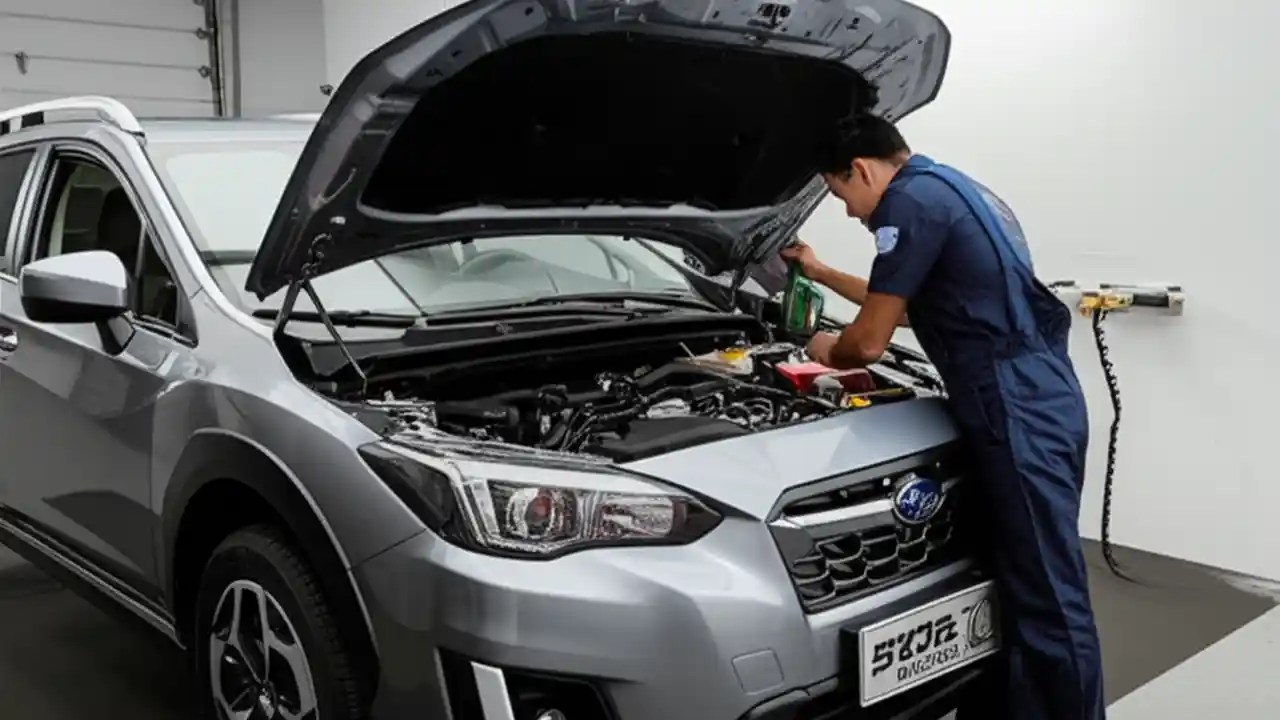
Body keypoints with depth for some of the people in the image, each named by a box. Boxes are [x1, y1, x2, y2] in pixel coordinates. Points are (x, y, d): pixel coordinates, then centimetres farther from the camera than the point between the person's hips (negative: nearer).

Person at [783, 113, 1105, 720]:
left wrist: (827, 352, 15)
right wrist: (821, 274, 44)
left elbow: (869, 341, -7)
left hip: (1018, 413, -11)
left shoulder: (911, 201, -8)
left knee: (1049, 600, -5)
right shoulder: (953, 191, 25)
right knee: (1013, 585, 16)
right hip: (1041, 402, 11)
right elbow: (902, 305, 37)